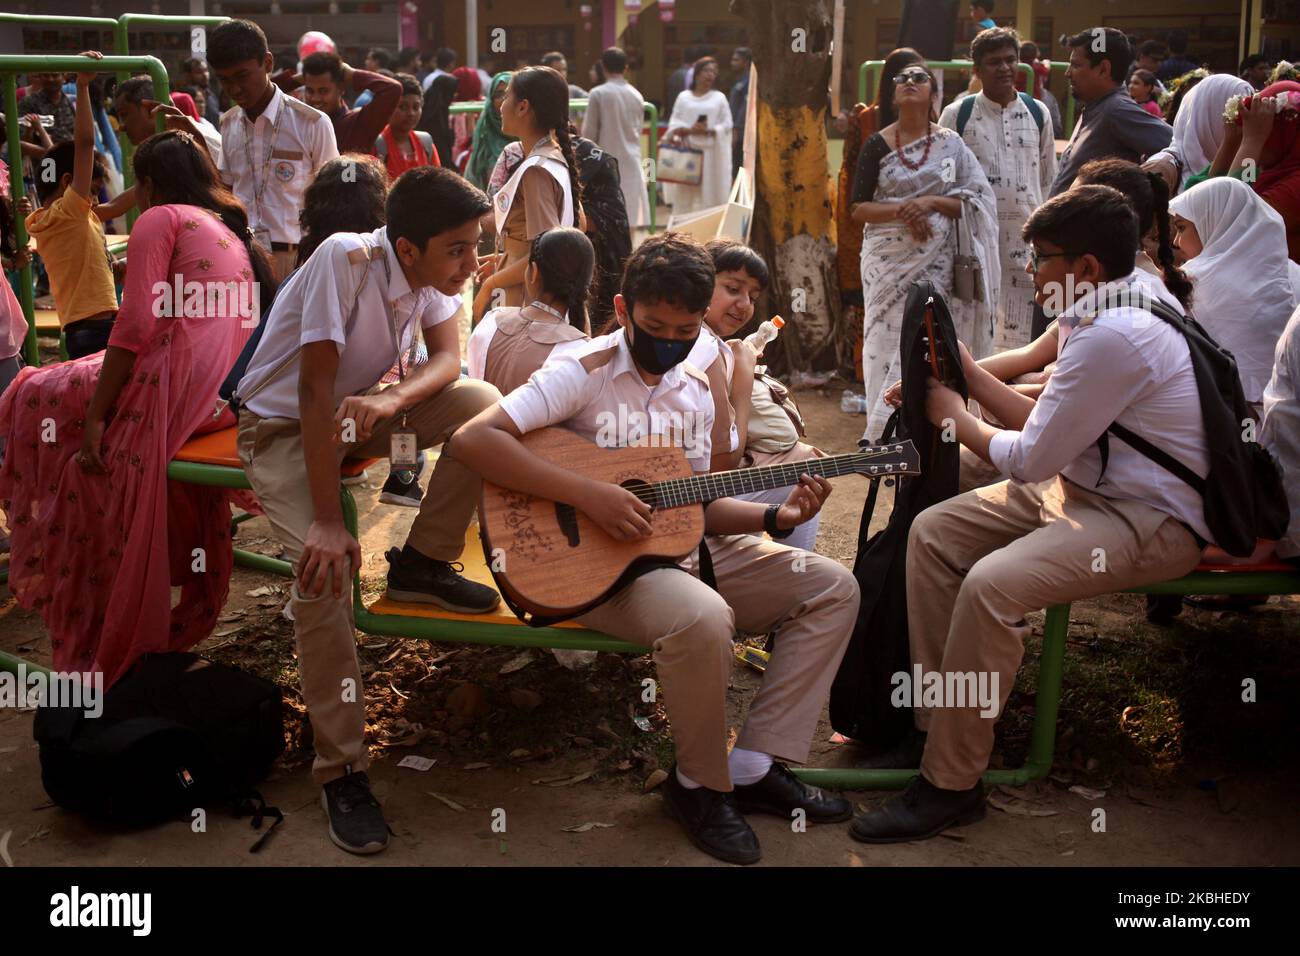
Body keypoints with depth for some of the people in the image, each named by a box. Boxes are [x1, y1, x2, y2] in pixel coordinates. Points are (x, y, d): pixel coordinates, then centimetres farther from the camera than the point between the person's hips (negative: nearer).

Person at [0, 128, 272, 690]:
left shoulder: (161, 218, 2)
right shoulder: (229, 229, 27)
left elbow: (135, 323, -11)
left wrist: (96, 414, -12)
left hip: (182, 381, -8)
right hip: (234, 386, 8)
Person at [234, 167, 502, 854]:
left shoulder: (432, 270, -11)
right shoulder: (345, 259, -31)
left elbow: (447, 356, -13)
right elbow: (314, 389, -33)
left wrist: (395, 398, -36)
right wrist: (326, 522, -34)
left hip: (362, 408, 6)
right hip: (285, 423, -6)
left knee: (483, 406, -18)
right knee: (325, 565, -29)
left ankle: (422, 565, 0)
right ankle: (341, 770, -18)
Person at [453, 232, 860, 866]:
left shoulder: (694, 391, 9)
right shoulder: (584, 372, -13)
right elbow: (473, 438, -25)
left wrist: (777, 517, -2)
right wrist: (589, 495, -28)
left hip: (678, 549, 8)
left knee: (833, 588, 0)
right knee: (704, 618, -37)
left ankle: (754, 766, -2)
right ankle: (700, 784, -8)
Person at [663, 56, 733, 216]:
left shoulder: (719, 98, 6)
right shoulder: (684, 97, 8)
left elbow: (727, 124, 2)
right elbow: (674, 123, 6)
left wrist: (708, 131, -15)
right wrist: (689, 130, -14)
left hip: (711, 152, 0)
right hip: (687, 150, 1)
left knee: (710, 194, -2)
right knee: (684, 193, -1)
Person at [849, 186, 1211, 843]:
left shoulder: (1112, 337, -24)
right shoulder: (1102, 315, 8)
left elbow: (1029, 459, -19)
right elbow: (1044, 422, 14)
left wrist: (954, 418, -2)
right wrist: (967, 373, 7)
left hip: (1150, 521, -11)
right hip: (1084, 486, 11)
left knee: (991, 586, -31)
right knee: (931, 532, 2)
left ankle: (950, 786, -16)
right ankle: (934, 727, 8)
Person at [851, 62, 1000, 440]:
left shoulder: (950, 143, 7)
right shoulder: (877, 145, 5)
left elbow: (976, 200, 1)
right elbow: (858, 209, 0)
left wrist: (931, 202, -15)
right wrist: (900, 211, -17)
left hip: (936, 264, 0)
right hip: (888, 262, 0)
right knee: (888, 344, -3)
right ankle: (884, 435, 3)